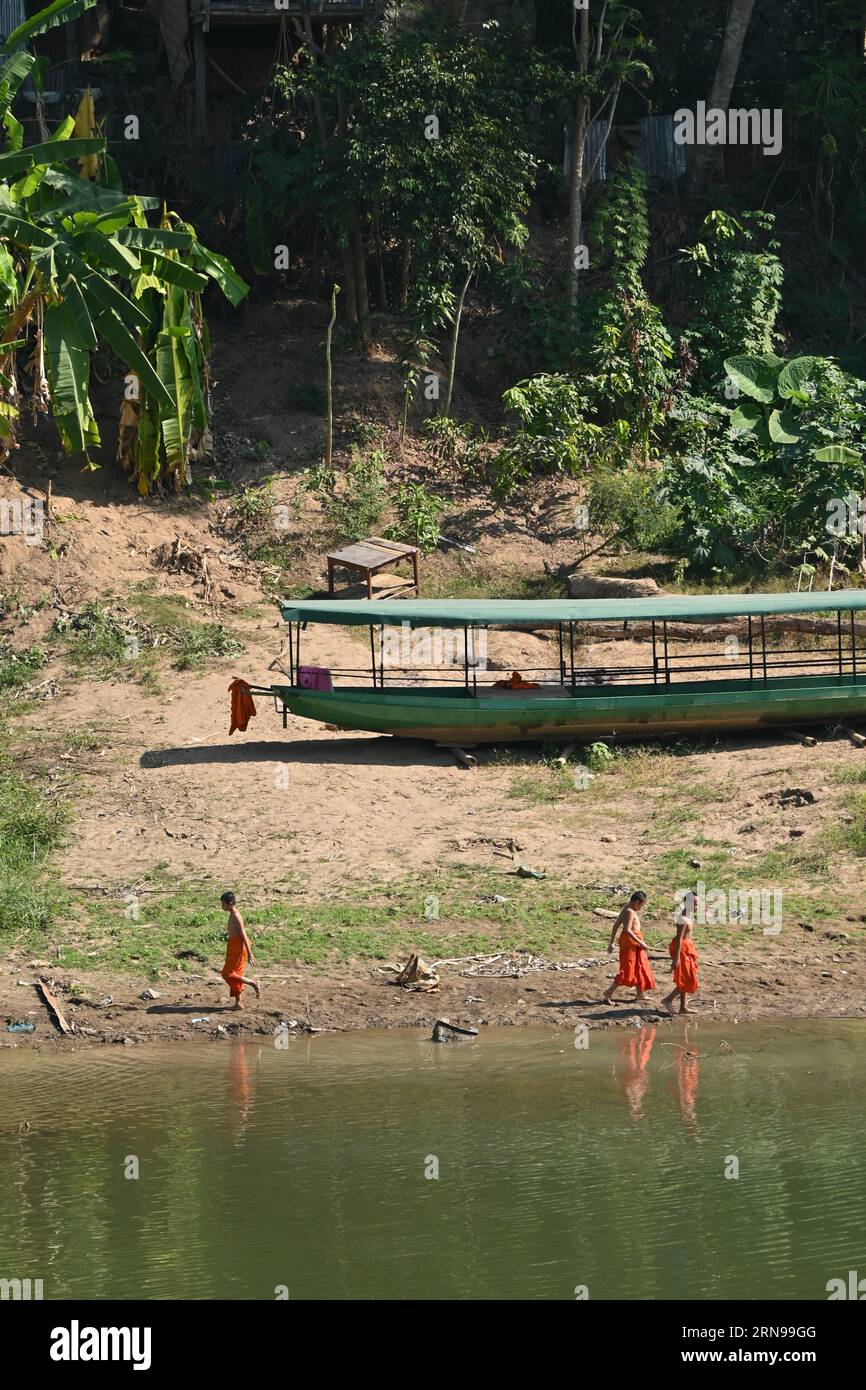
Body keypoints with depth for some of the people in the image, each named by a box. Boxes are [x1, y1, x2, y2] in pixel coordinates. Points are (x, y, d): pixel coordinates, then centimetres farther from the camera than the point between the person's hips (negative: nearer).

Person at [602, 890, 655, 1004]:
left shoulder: (625, 910, 11)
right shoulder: (630, 912, -19)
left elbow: (615, 926, 15)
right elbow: (627, 931, -26)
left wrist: (611, 943, 19)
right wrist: (640, 942, -22)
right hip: (630, 942, -10)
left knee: (639, 969, 19)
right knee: (627, 970, -5)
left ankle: (640, 994, 28)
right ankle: (609, 993, -4)